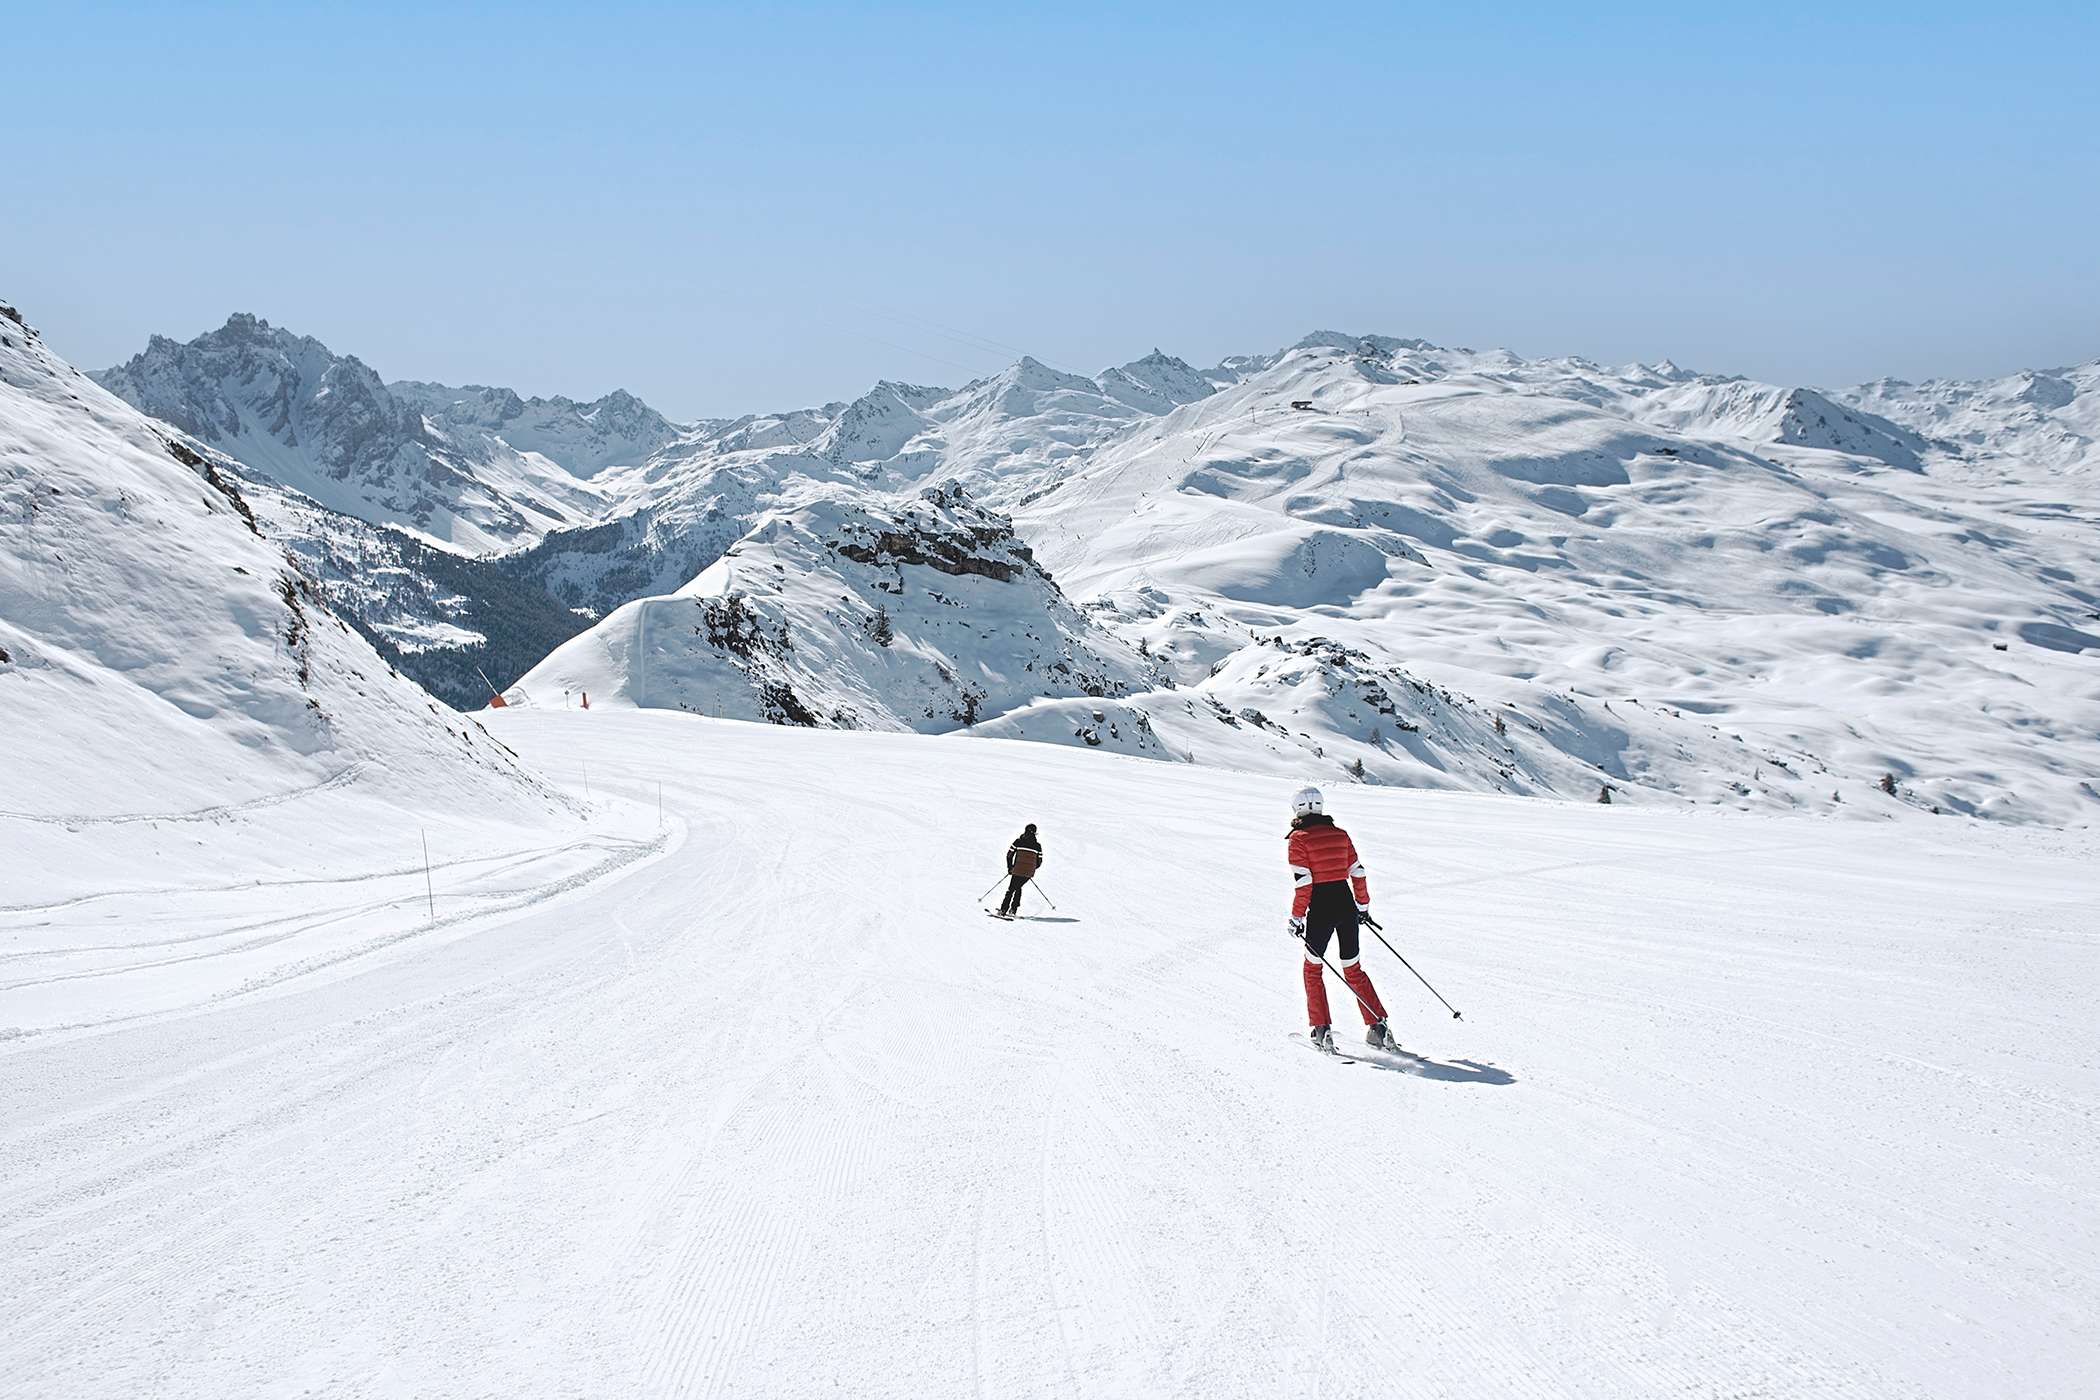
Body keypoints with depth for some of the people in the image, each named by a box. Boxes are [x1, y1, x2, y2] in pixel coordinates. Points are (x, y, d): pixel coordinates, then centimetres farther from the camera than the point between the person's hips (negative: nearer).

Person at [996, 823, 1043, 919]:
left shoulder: (1018, 841, 1)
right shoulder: (1037, 845, 6)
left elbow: (1009, 854, -2)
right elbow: (1039, 862, 7)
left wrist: (1010, 867, 11)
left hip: (1018, 871, -2)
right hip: (1029, 873, 2)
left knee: (1011, 889, 8)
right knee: (1018, 888, 22)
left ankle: (1003, 910, -2)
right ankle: (1013, 909, 12)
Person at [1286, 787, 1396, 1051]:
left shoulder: (1299, 838, -7)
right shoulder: (1340, 834, 7)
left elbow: (1303, 883, -13)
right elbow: (1358, 873, 10)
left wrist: (1297, 917, -6)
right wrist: (1363, 905, 21)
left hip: (1321, 908, -5)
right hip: (1346, 904, 5)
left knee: (1312, 968, 14)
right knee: (1353, 969, 15)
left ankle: (1322, 1030, 8)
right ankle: (1378, 1027, 7)